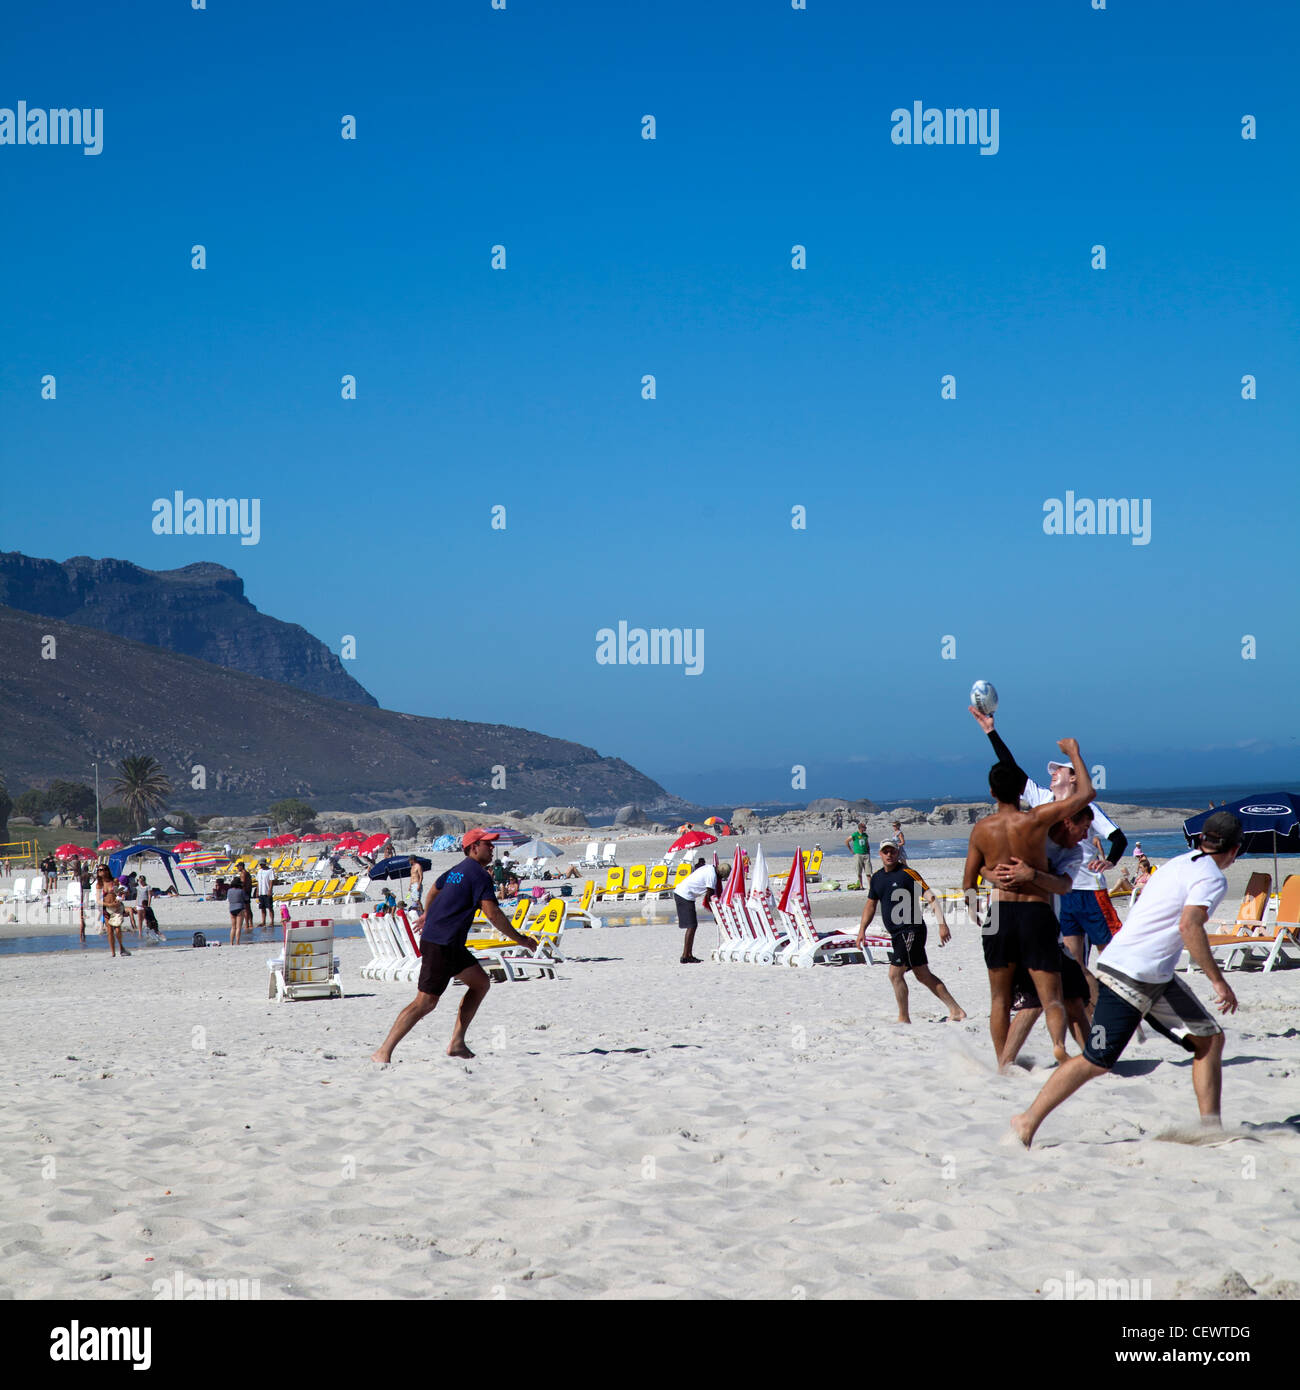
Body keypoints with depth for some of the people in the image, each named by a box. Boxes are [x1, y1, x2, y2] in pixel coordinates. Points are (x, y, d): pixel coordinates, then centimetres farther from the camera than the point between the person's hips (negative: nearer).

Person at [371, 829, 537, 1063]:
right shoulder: (479, 875, -12)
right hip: (441, 945, -10)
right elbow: (492, 914, -21)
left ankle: (456, 1043, 11)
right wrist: (519, 939, -13)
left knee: (481, 983, 13)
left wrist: (427, 915, 54)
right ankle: (383, 1052, -12)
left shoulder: (458, 870, 17)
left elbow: (435, 888, 35)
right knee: (426, 1002, -11)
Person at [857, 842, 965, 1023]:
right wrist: (862, 929, 12)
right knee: (923, 976, 10)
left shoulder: (908, 874, -10)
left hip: (911, 931, -8)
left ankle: (904, 1018, -1)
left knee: (895, 974, -12)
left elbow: (931, 898, -14)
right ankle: (956, 1010, 15)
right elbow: (870, 905, 22)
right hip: (897, 934, 8)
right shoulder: (877, 877, 12)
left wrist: (942, 924, -22)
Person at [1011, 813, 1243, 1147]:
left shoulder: (1182, 863, 15)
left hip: (1158, 979, 10)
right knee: (1097, 1062, -9)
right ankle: (1027, 1123, 0)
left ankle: (1210, 1129, 9)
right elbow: (1189, 925, -26)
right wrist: (1218, 981, -24)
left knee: (1210, 1039, 7)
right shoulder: (1212, 878, -12)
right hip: (1128, 977, -10)